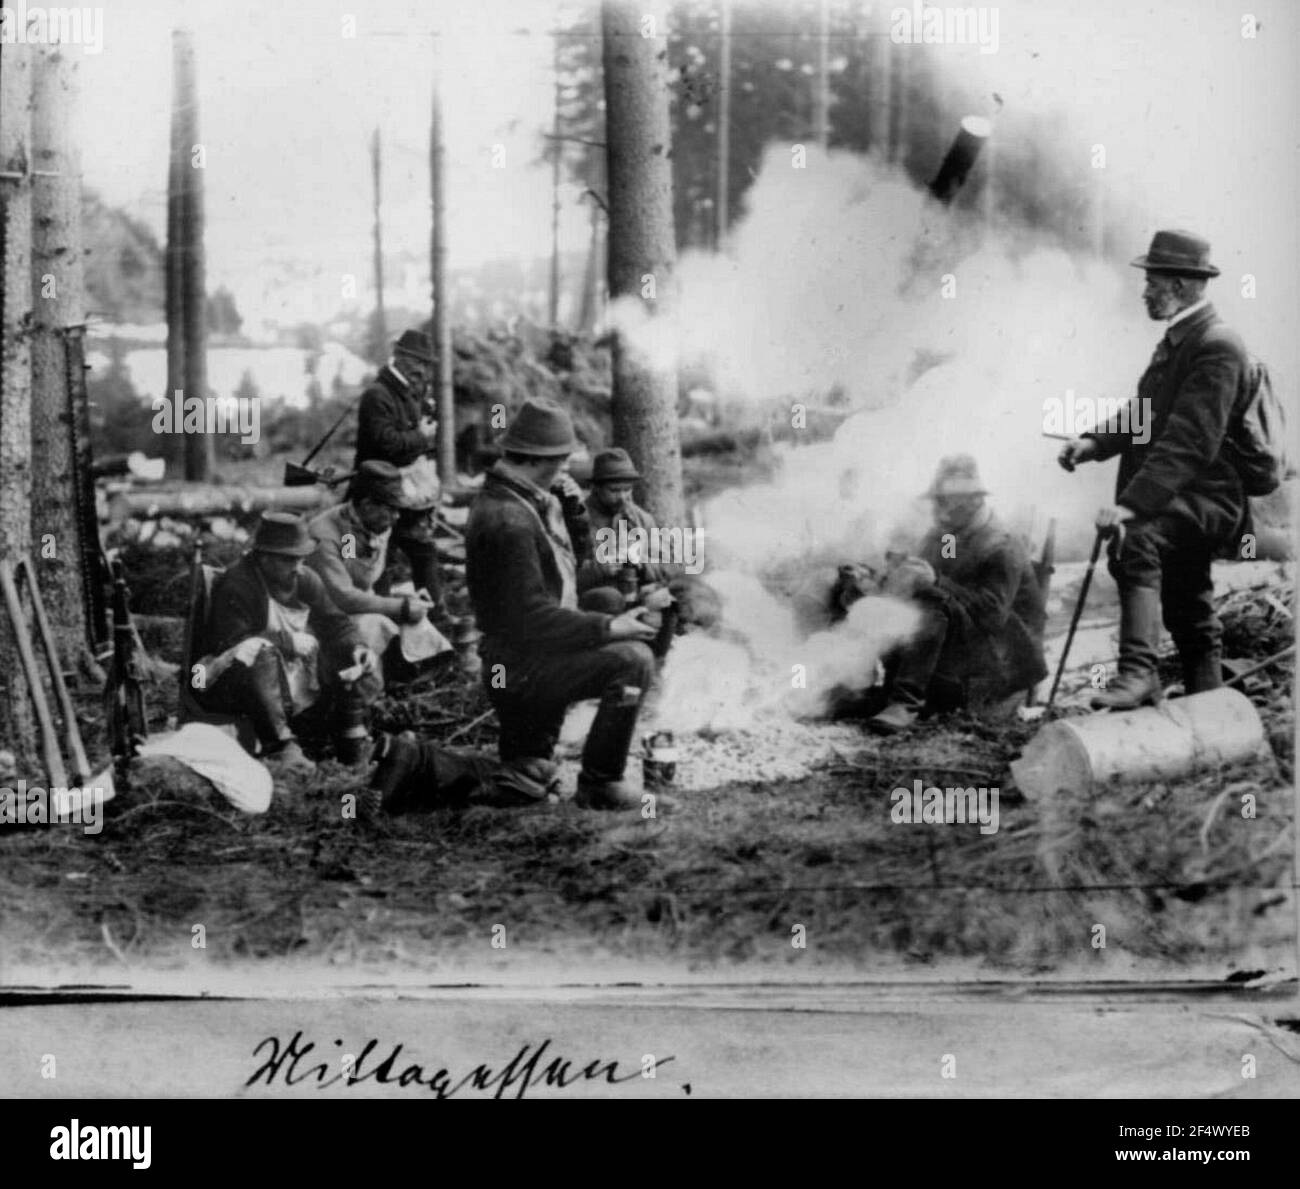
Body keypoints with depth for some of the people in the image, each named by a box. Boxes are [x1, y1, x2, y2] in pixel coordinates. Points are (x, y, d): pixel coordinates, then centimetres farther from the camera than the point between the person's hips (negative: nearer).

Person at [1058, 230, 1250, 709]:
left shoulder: (1217, 347, -17)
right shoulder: (1176, 341, 14)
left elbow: (1190, 442, -26)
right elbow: (1144, 416, 20)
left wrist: (1132, 504, -34)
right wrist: (1096, 442, 0)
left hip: (1205, 499, -10)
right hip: (1180, 505, 10)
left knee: (1135, 542, -36)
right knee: (1189, 616, 18)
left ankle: (1138, 671, -40)